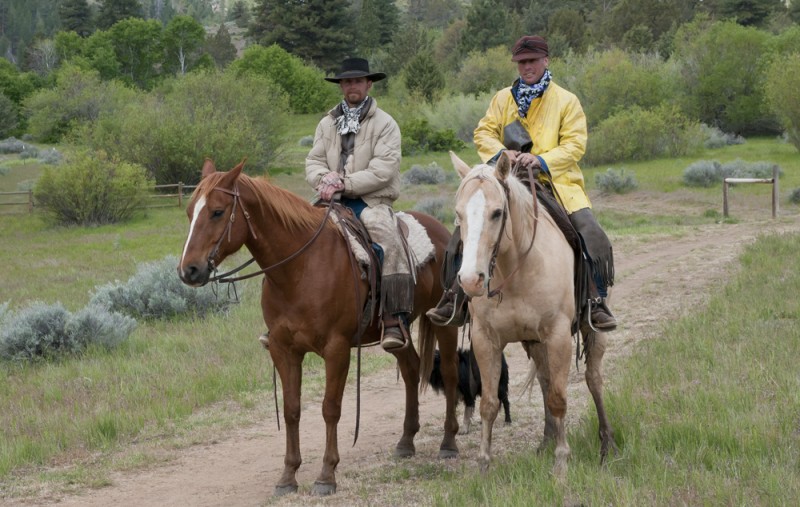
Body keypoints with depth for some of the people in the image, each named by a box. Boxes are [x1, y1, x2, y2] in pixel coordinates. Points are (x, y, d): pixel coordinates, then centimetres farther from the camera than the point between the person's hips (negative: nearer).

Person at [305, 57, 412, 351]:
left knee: (387, 239, -33)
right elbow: (313, 162, 10)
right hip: (335, 202, 5)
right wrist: (324, 178, -15)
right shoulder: (327, 123, 17)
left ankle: (395, 320, -38)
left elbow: (383, 170, -10)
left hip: (372, 201, -5)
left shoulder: (385, 124, 1)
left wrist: (345, 183, -17)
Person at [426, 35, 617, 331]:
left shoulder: (567, 101, 5)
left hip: (557, 183, -2)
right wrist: (501, 152, -15)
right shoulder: (503, 98, 14)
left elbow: (575, 144, -4)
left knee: (592, 234, -22)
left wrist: (540, 160, -20)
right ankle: (455, 297, -7)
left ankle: (598, 301, -10)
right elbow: (484, 132, 7)